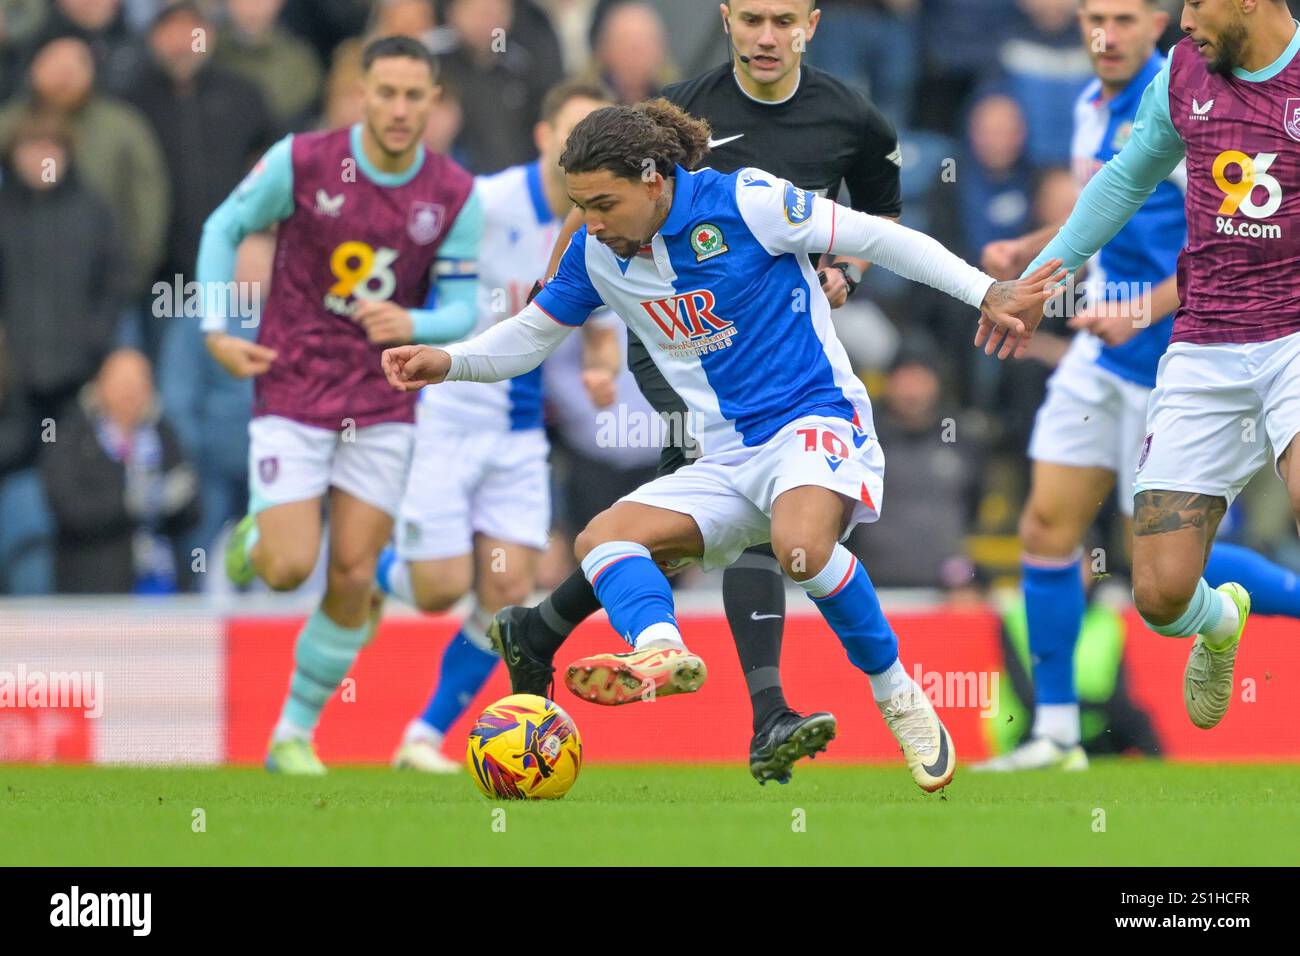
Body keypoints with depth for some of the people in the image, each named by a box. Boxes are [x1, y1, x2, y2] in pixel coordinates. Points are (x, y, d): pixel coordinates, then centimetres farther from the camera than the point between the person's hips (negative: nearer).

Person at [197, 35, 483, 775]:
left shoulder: (456, 196, -6)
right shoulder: (302, 161, -12)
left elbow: (461, 309, -2)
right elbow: (225, 228, 2)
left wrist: (411, 325, -25)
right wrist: (219, 331, -8)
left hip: (383, 408, 2)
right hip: (293, 395, -2)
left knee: (352, 580, -2)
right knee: (289, 568, -11)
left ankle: (296, 734, 14)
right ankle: (255, 536, 27)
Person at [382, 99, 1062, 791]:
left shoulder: (742, 202, -12)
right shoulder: (596, 253, 4)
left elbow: (875, 238, -5)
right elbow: (531, 334, 18)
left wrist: (986, 293, -7)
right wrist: (448, 362, 0)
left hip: (816, 419, -7)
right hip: (728, 460, 7)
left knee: (802, 545, -37)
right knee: (602, 539, -16)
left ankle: (898, 698, -19)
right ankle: (660, 650, -46)